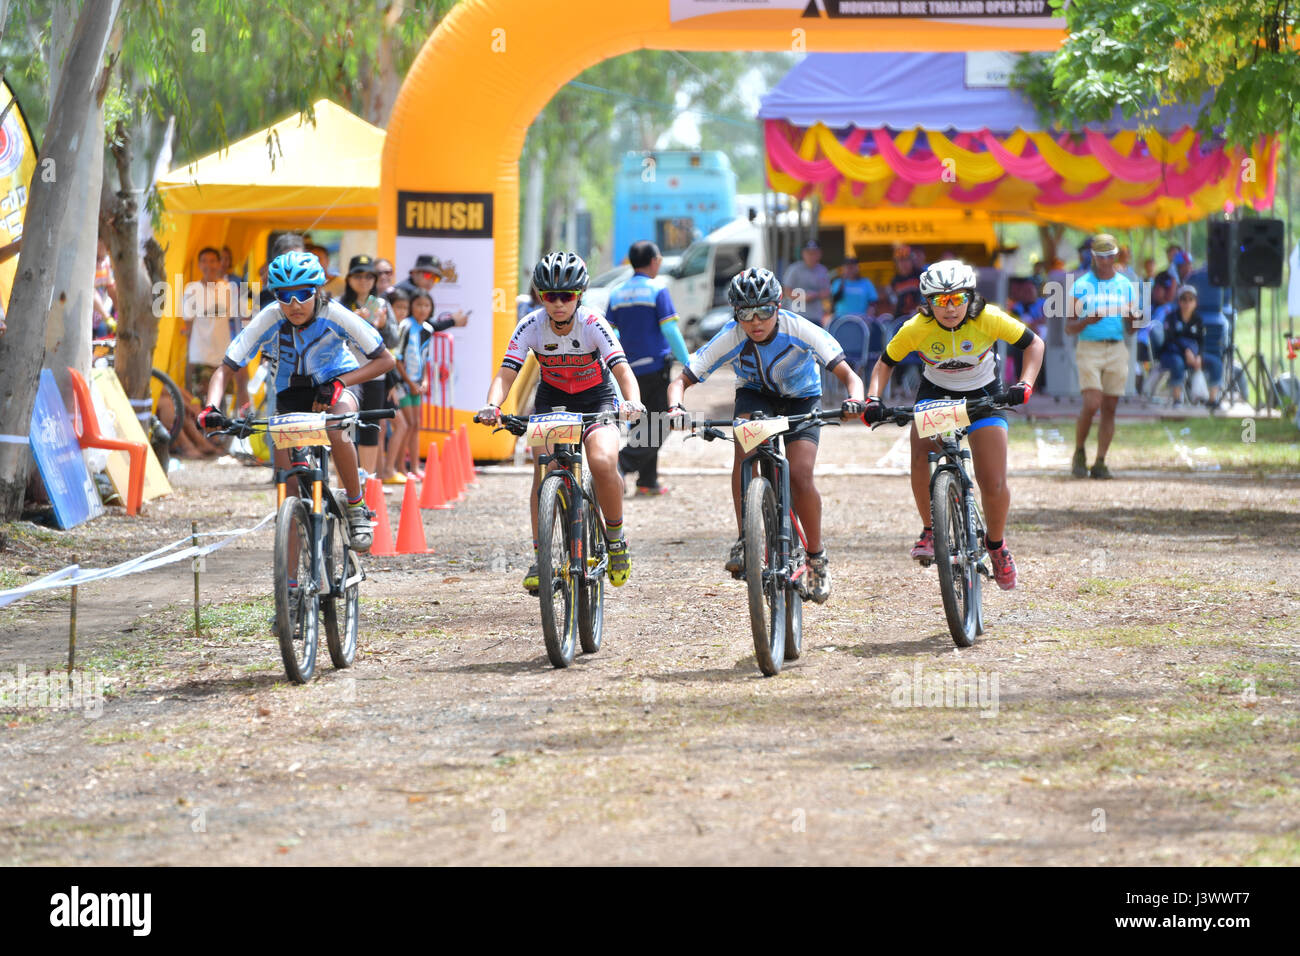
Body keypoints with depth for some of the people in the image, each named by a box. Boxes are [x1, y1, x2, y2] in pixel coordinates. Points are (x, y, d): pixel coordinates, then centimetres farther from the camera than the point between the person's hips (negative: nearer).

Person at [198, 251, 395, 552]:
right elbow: (225, 368, -22)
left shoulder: (335, 316, -26)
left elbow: (384, 360, -20)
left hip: (335, 386, -2)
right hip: (291, 392, 2)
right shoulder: (269, 320, -24)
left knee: (336, 430, -36)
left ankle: (357, 508, -18)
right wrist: (211, 408, -41)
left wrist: (339, 383, -33)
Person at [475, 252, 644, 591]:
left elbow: (622, 369, -32)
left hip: (596, 400, -2)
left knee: (603, 462, -28)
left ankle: (616, 538, -5)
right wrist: (492, 406, -44)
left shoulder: (593, 324, -23)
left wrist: (633, 402, -53)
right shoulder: (531, 326, -18)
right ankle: (539, 558, -10)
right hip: (551, 400, 2)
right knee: (544, 470, -20)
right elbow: (506, 372, -24)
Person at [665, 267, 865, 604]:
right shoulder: (729, 339, -27)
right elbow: (682, 380, -22)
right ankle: (743, 538, -25)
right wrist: (675, 408, -44)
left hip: (801, 399, -1)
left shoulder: (800, 330, -30)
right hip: (755, 395, 1)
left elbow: (849, 376, -30)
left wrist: (854, 401, -52)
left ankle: (816, 557, 1)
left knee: (799, 474, -20)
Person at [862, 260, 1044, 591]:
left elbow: (1033, 344, -13)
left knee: (994, 484, -11)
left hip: (983, 396, -1)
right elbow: (885, 363, -8)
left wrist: (1025, 385, -29)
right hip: (935, 392, 1)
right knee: (922, 453, -29)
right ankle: (930, 530, -7)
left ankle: (996, 543, 19)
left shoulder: (988, 319, -26)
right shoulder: (917, 328, -23)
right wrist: (873, 399, -26)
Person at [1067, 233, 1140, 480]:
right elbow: (1069, 328, 1)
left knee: (1109, 408, 0)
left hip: (1116, 349, 3)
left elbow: (1134, 326, 15)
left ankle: (1100, 462, 5)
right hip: (1089, 349, -3)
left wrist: (1132, 318, -9)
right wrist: (1087, 321, -19)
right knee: (1092, 405, -16)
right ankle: (1079, 454, 4)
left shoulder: (1125, 286, 11)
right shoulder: (1081, 286, 3)